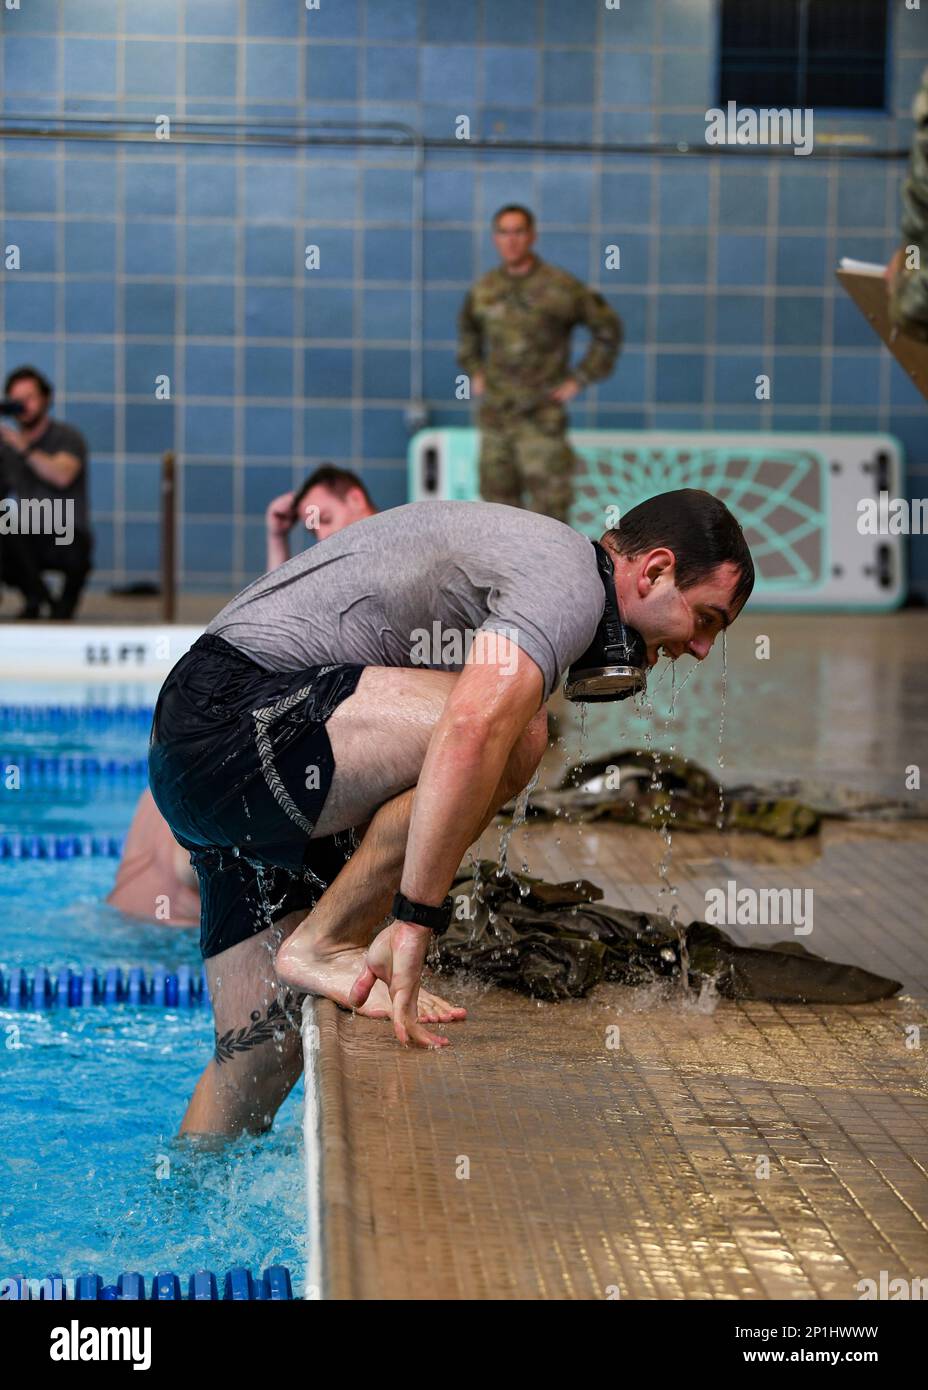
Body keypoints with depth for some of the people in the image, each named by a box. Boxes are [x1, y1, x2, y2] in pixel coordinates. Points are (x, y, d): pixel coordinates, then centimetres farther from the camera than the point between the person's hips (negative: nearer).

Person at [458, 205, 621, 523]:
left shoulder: (561, 287, -6)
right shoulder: (484, 290, 8)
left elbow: (608, 328, 1)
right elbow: (467, 330, 29)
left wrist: (580, 378, -3)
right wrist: (474, 371, 16)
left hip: (541, 416, -5)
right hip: (494, 413, 5)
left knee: (549, 502, -8)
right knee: (498, 499, 9)